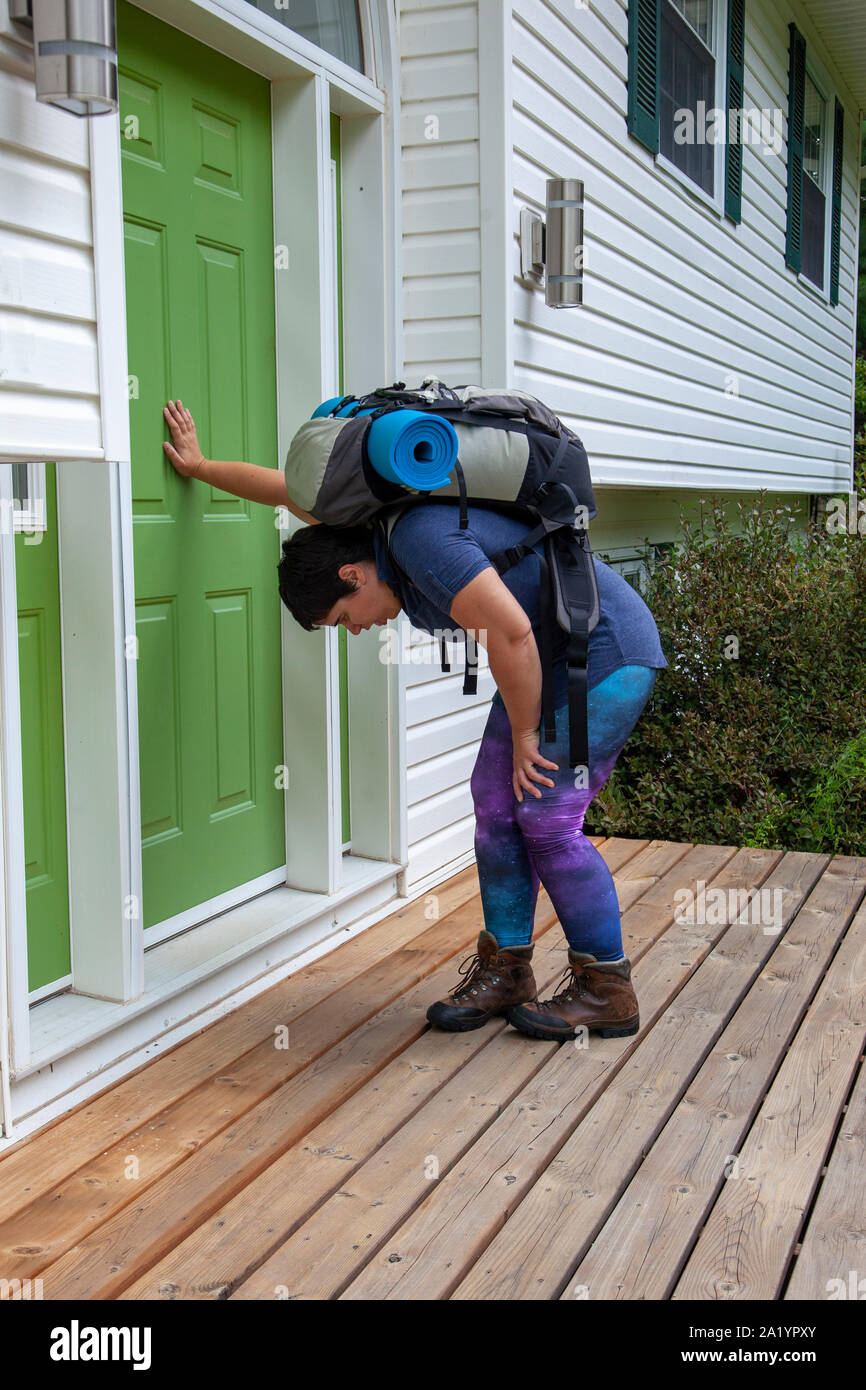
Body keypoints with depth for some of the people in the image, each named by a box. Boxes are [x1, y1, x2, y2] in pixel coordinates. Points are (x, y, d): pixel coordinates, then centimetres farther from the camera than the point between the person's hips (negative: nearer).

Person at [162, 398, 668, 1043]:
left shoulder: (424, 539, -27)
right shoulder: (372, 529, 3)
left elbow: (510, 634, -29)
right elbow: (292, 488, 20)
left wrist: (524, 734, -17)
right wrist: (203, 466, 30)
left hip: (609, 656, -9)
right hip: (548, 664, 10)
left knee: (547, 819, -11)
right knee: (496, 802, 5)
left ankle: (607, 990, 2)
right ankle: (505, 969, 14)